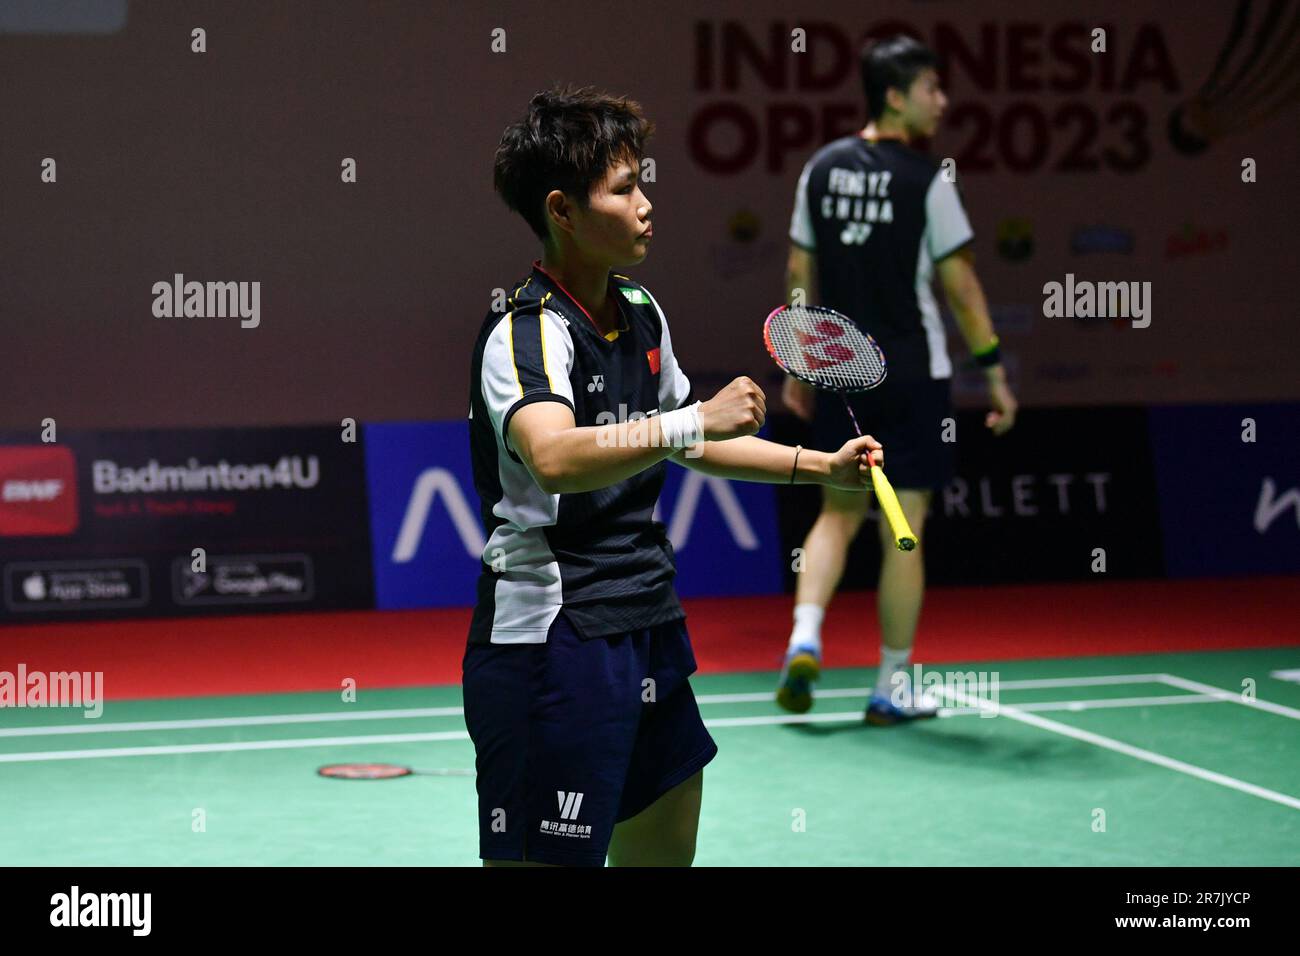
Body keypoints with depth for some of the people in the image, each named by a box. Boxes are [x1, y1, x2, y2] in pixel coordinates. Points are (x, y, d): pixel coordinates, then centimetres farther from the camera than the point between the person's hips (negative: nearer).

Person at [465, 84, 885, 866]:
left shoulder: (641, 312, 10)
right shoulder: (526, 333, -18)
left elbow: (689, 445, 27)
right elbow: (554, 457, -39)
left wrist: (822, 466, 23)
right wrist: (695, 420, -45)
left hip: (648, 627, 9)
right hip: (551, 647, -9)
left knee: (665, 850, 17)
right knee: (543, 860, -7)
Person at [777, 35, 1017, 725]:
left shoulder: (822, 168, 4)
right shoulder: (926, 181, -11)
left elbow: (800, 274, 9)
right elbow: (960, 285, -10)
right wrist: (994, 372, -3)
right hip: (910, 374, -5)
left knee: (837, 514, 17)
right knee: (903, 534, 3)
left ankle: (804, 640, -3)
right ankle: (891, 688, 10)